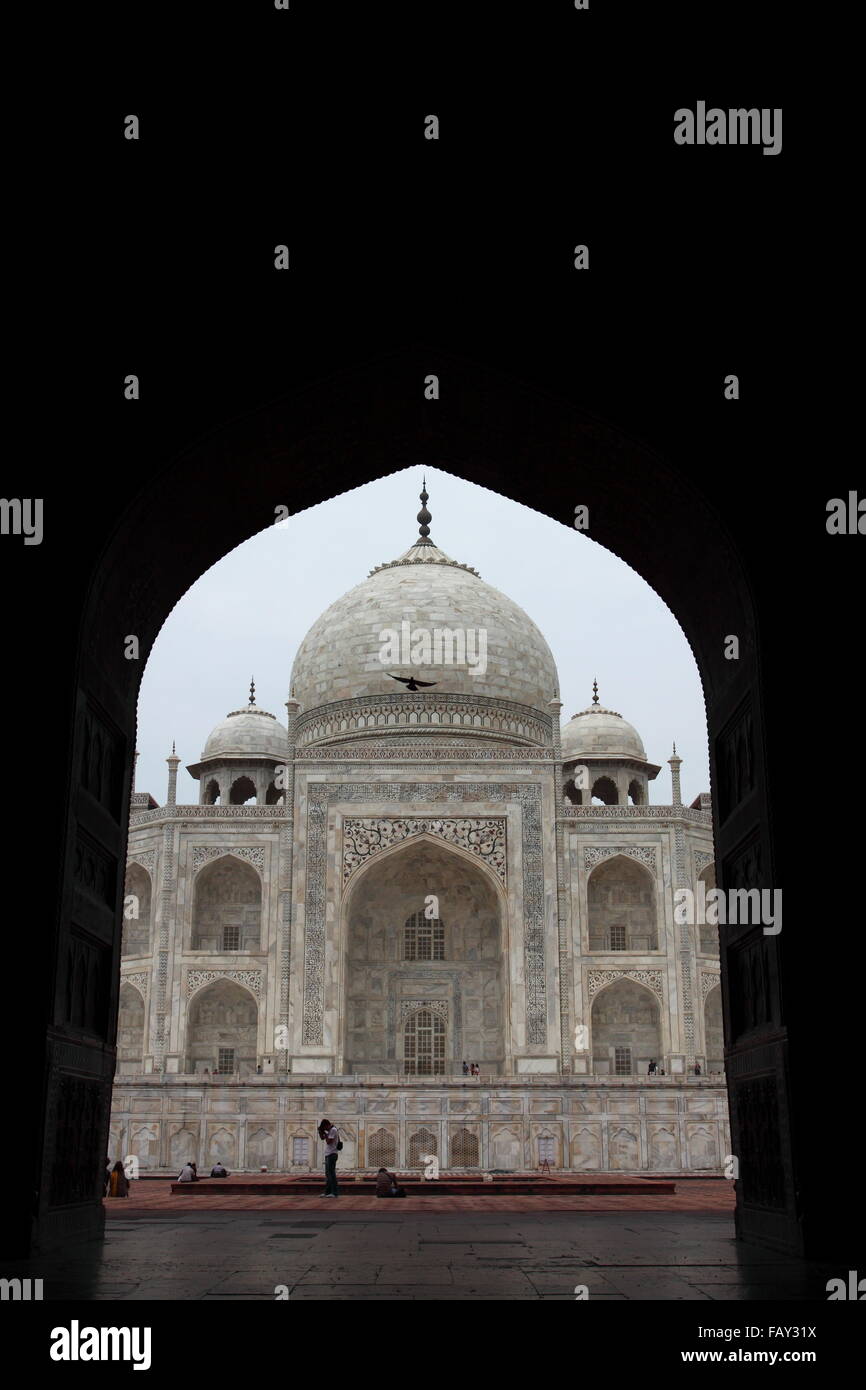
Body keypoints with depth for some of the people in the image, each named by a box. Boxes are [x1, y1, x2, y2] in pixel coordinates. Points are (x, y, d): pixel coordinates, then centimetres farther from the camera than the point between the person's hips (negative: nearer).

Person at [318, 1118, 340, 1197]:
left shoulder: (333, 1130, -13)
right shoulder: (329, 1130, 17)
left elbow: (328, 1141, -18)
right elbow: (322, 1137, 24)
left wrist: (324, 1133, -11)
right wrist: (320, 1131, 7)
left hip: (331, 1154, -10)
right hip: (327, 1155, 10)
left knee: (331, 1173, -10)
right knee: (327, 1174, 12)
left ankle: (335, 1192, -9)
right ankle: (327, 1192, 16)